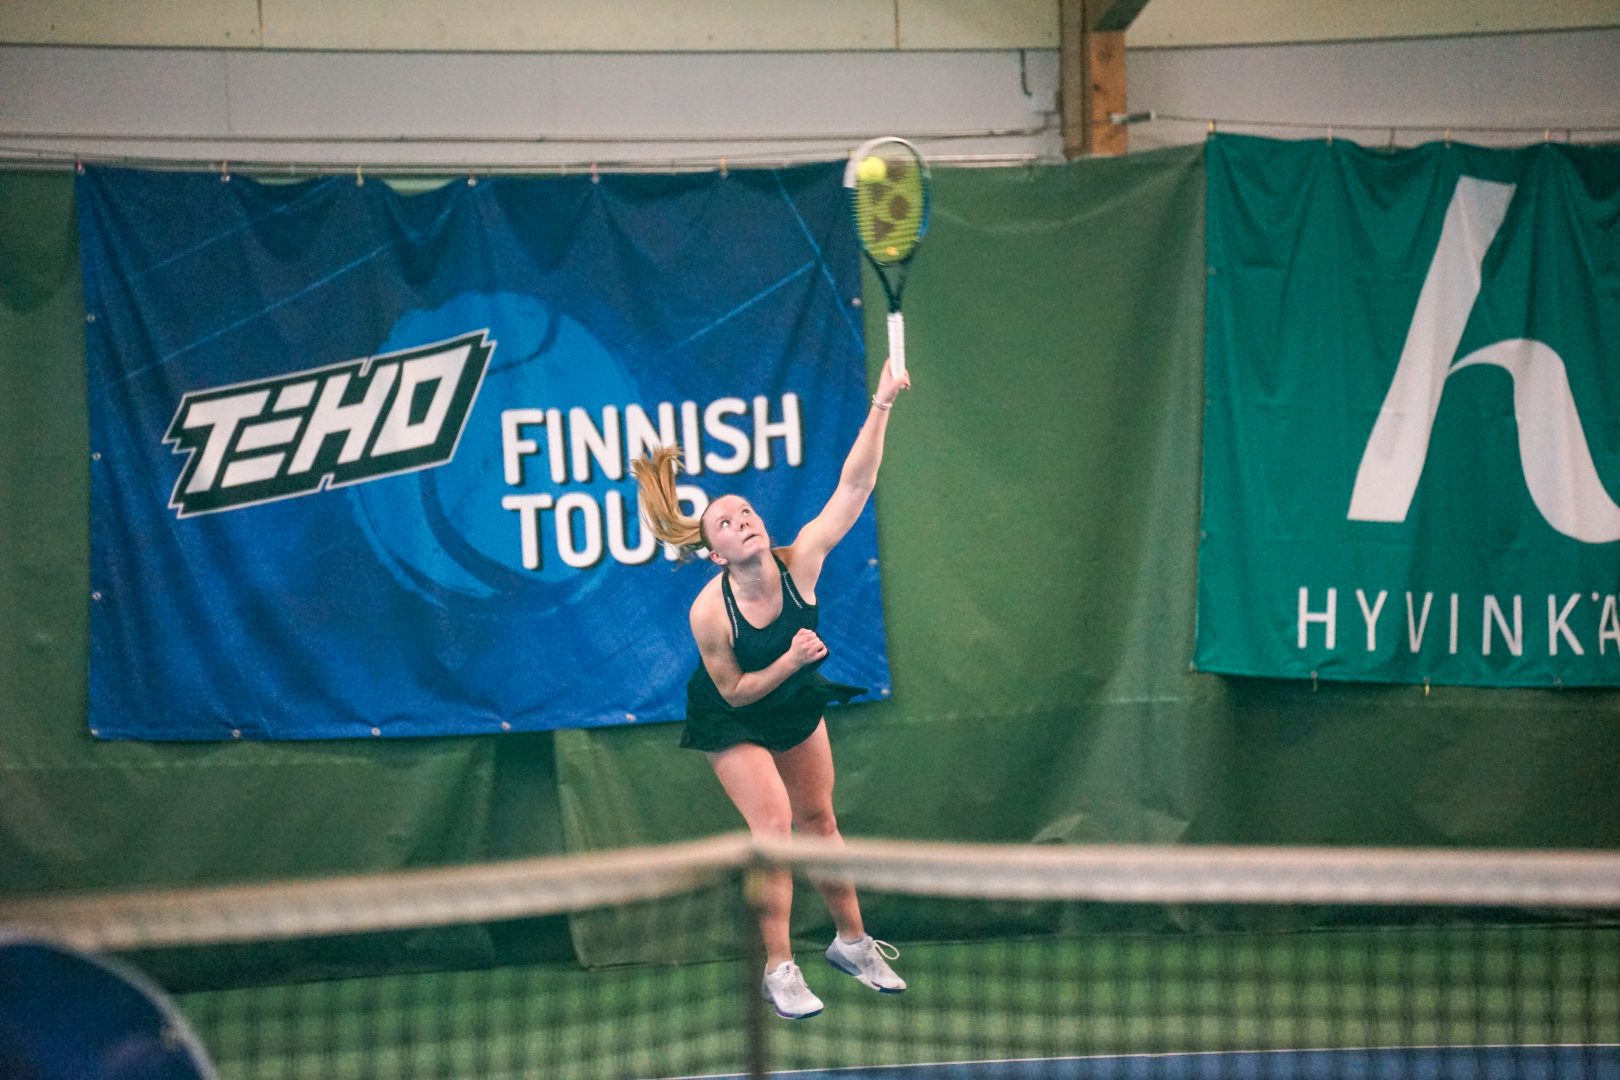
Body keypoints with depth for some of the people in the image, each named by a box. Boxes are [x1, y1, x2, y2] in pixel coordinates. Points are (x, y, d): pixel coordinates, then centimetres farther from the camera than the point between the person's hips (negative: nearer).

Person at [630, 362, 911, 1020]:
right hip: (731, 719, -4)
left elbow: (853, 487, -33)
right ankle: (779, 970, -7)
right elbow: (735, 691, -20)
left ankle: (851, 941, 29)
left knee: (818, 821, 14)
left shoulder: (799, 562, -26)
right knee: (773, 825, -14)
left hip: (796, 704, 4)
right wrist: (790, 661, -35)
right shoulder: (709, 611, -32)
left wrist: (881, 406, -42)